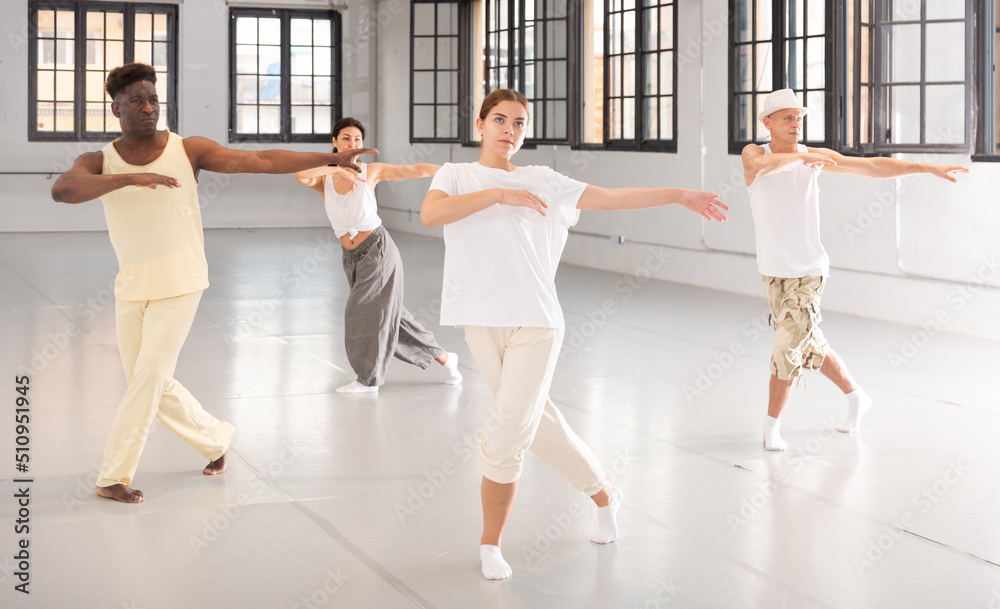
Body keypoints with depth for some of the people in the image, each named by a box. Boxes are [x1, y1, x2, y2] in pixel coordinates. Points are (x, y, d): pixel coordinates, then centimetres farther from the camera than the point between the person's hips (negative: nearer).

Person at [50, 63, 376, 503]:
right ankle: (215, 438, 34)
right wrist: (130, 178, -36)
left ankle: (113, 476, -2)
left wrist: (331, 158, -16)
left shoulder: (188, 150, -6)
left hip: (179, 285, -3)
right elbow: (62, 189, -25)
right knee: (152, 386, 10)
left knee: (149, 376, -10)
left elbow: (261, 161, -10)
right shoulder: (99, 162, -3)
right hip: (131, 287, 3)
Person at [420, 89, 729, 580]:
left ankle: (490, 544, 7)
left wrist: (679, 196, 6)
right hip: (481, 323, 1)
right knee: (541, 427, 9)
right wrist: (499, 194, -14)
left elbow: (611, 198, 11)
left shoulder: (541, 181, 12)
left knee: (505, 437, -9)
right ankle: (603, 494, 33)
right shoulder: (457, 175, 10)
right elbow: (430, 214, -10)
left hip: (535, 322, -1)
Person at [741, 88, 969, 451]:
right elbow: (757, 166, -32)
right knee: (809, 345, 13)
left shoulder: (815, 156, -2)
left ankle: (771, 427, 3)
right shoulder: (754, 153, -5)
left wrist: (930, 168, -2)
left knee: (787, 347, -9)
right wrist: (800, 157, -34)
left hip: (808, 271, -2)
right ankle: (856, 397, 35)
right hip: (773, 271, 2)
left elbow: (874, 167, 1)